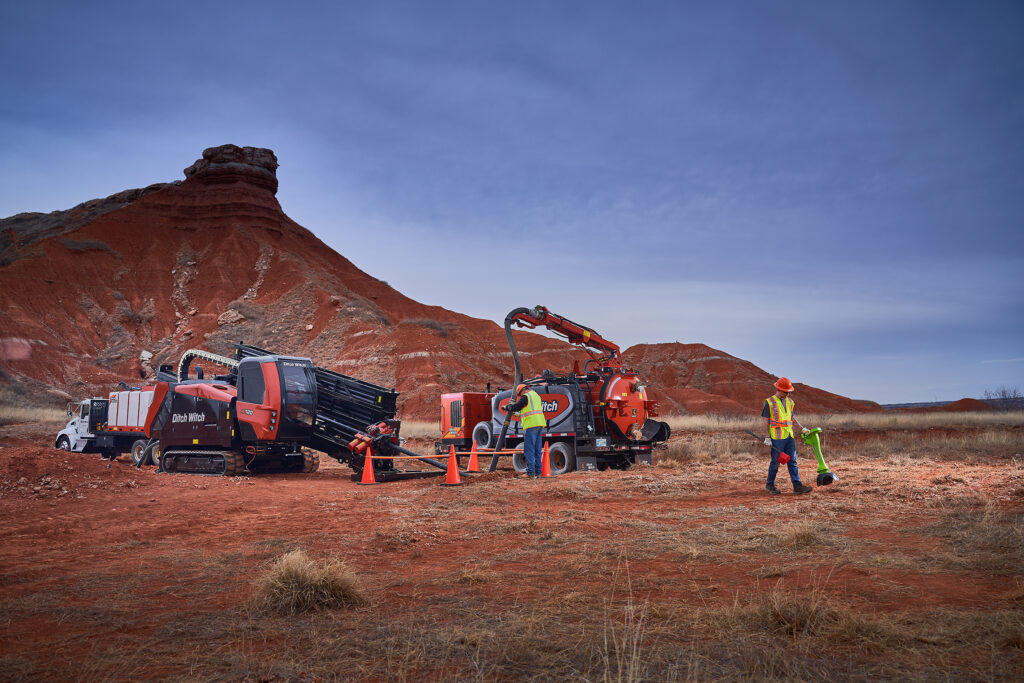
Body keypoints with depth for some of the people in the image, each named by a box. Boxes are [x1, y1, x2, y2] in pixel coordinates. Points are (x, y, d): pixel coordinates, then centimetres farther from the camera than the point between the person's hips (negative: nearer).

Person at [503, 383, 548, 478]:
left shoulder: (525, 396, -6)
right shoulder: (536, 395, 20)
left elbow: (516, 407, -5)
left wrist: (508, 407, 15)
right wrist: (521, 415, 36)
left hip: (531, 425, -8)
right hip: (540, 424, 8)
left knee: (529, 450, -6)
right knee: (537, 450, 11)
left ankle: (531, 473, -11)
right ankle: (538, 472, 12)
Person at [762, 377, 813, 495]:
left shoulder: (789, 401, 14)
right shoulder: (769, 402, -4)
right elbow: (766, 421, -5)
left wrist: (802, 429, 15)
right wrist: (767, 437, -10)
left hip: (789, 437, 6)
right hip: (777, 437, -6)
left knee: (792, 461, 1)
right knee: (775, 462, 1)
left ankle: (797, 486, -1)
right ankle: (770, 485, 15)